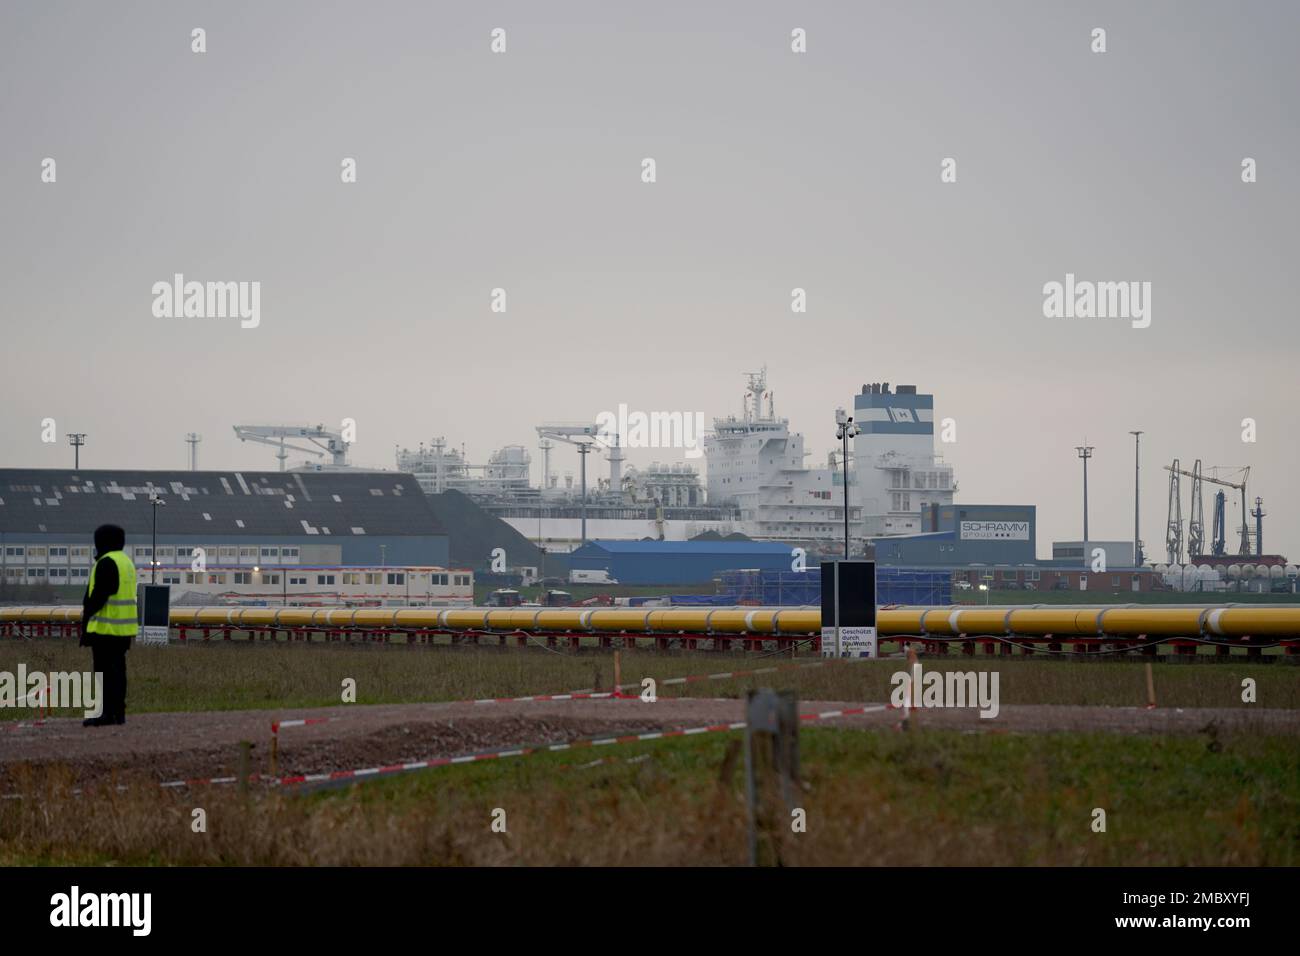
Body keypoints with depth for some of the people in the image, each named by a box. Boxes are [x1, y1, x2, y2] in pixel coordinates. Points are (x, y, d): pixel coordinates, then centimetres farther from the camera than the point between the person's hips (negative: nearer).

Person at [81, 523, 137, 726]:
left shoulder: (106, 563, -13)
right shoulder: (126, 561, 17)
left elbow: (98, 596, -19)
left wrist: (86, 617, -11)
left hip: (106, 626, -9)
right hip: (124, 628, 9)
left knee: (105, 669, -8)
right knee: (117, 669, 11)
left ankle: (107, 713, -11)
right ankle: (118, 712, 13)